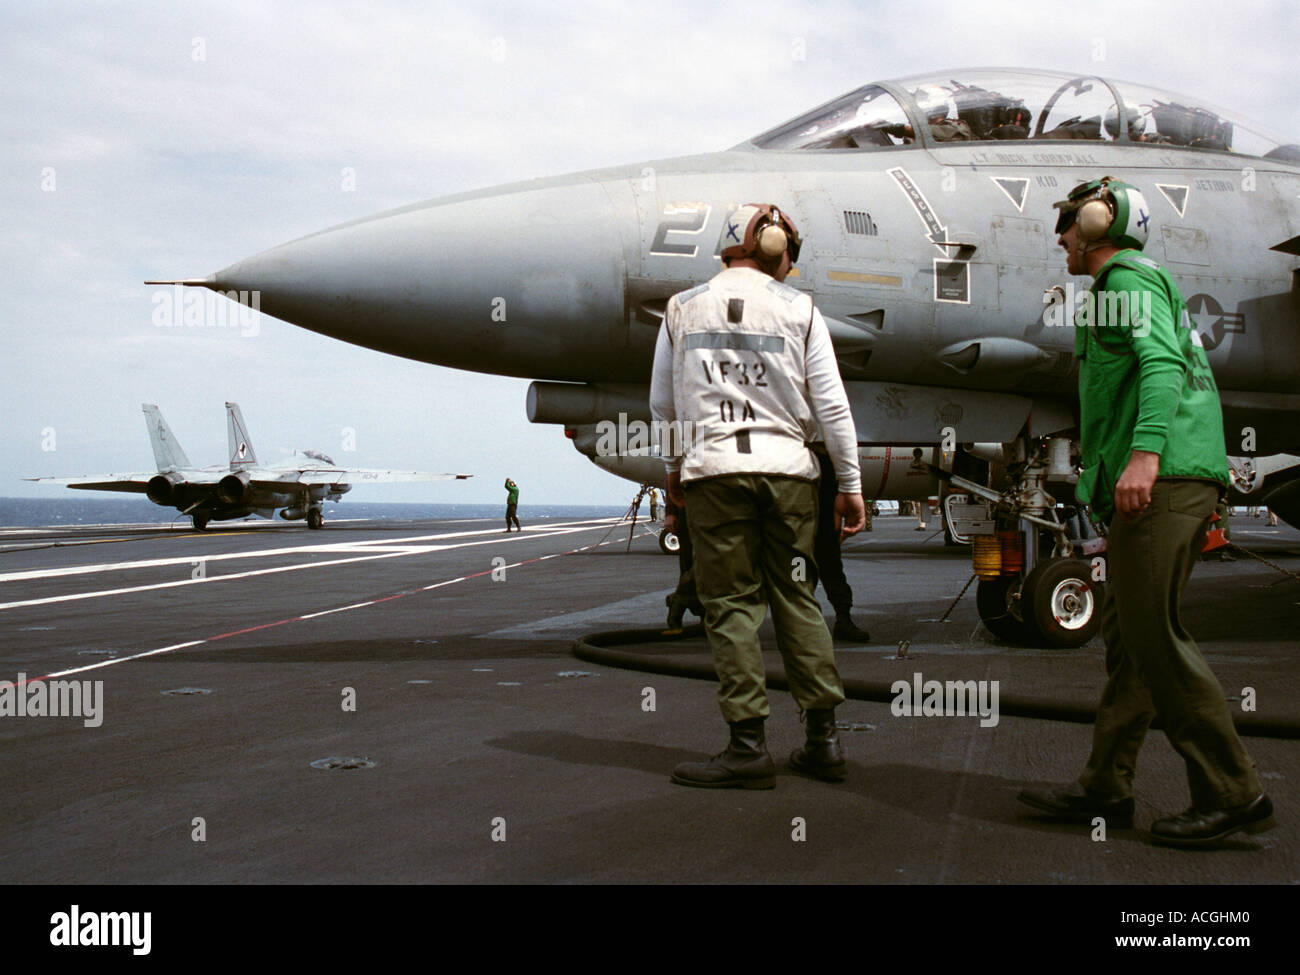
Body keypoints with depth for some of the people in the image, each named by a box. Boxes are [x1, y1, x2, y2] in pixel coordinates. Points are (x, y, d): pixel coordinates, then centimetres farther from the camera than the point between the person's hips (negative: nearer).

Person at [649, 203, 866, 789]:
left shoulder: (683, 309, 7)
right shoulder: (799, 310, 4)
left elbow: (662, 403, 14)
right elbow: (831, 406, 2)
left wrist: (673, 467, 28)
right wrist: (850, 484, 9)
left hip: (715, 470, -1)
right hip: (787, 468, 1)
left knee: (731, 604, 1)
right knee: (797, 598, 9)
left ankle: (749, 747, -2)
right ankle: (824, 740, 12)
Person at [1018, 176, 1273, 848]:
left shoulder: (1128, 278, -3)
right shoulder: (1148, 283, 28)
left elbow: (1161, 363, -19)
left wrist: (1144, 453, -32)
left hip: (1162, 477, -11)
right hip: (1171, 481, 11)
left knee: (1153, 634, -12)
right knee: (1128, 634, 10)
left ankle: (1232, 795, -10)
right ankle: (1106, 787, 14)